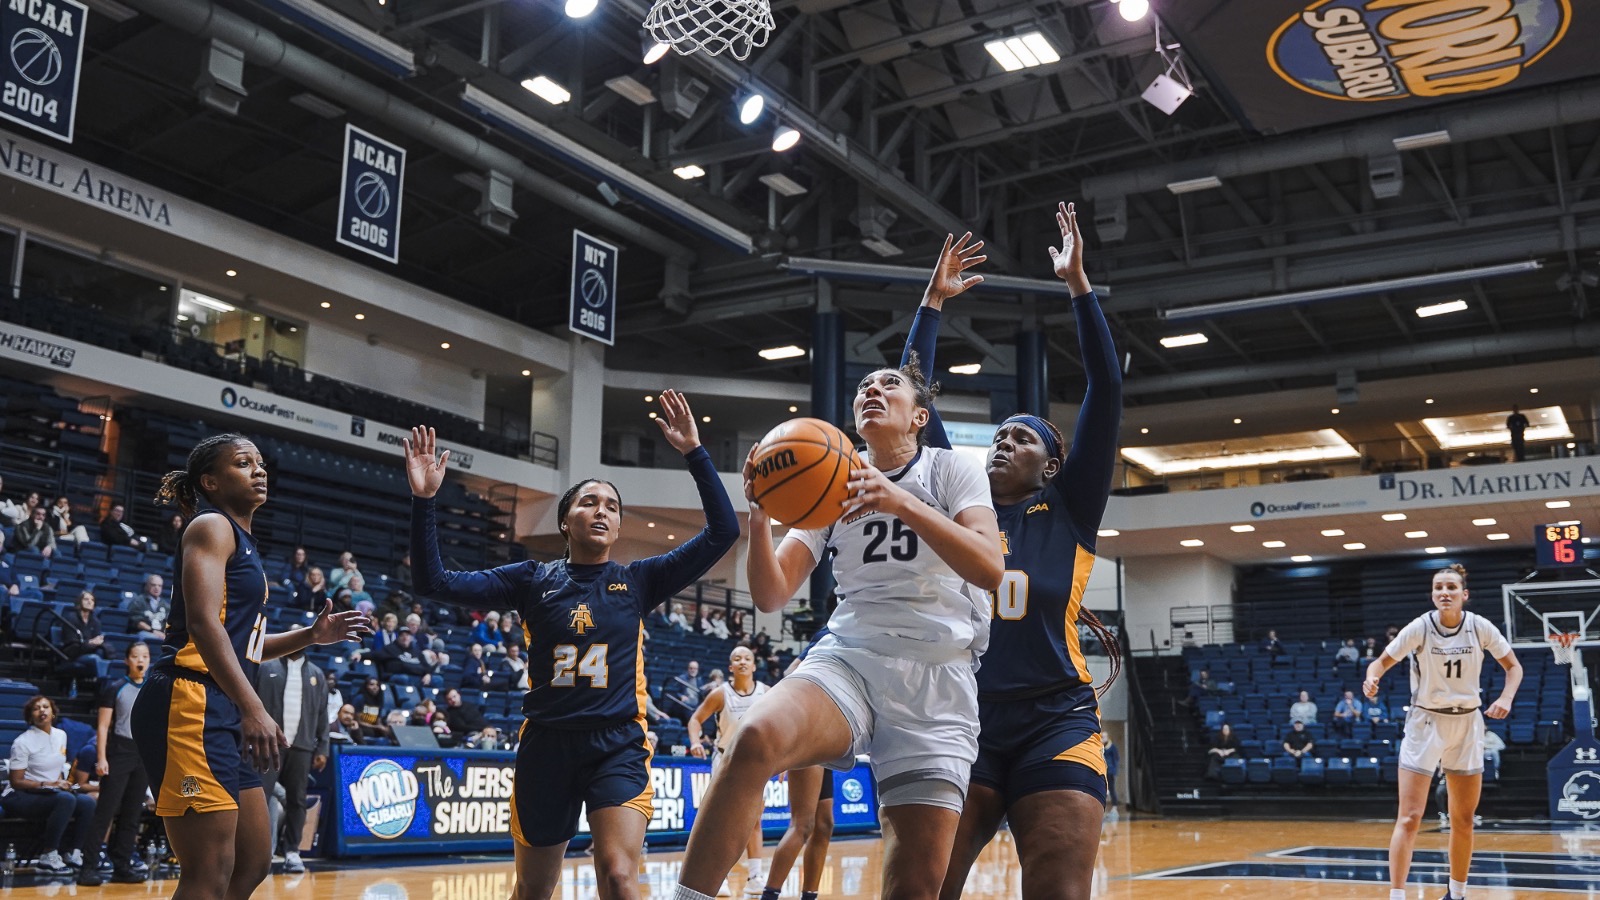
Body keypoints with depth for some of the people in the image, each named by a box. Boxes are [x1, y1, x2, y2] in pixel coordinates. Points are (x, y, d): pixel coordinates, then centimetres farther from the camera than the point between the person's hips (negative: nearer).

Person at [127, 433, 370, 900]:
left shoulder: (243, 541, 23)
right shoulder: (211, 527, -4)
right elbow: (203, 623, -19)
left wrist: (311, 636, 18)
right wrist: (254, 709, -27)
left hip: (224, 714, 10)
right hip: (189, 704, -10)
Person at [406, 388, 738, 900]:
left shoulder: (639, 580, 3)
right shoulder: (533, 580, 4)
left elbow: (723, 533, -5)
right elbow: (434, 582, -1)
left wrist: (695, 454, -11)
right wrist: (424, 501, -12)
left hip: (618, 746, -1)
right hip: (546, 744, 1)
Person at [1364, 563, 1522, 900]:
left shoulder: (1480, 627, -8)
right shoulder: (1420, 628, -14)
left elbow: (1513, 667, 3)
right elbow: (1382, 661, -9)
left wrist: (1506, 698, -16)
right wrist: (1372, 679, -32)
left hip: (1467, 724, 3)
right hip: (1426, 723, -3)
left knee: (1463, 820, 11)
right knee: (1409, 817, -11)